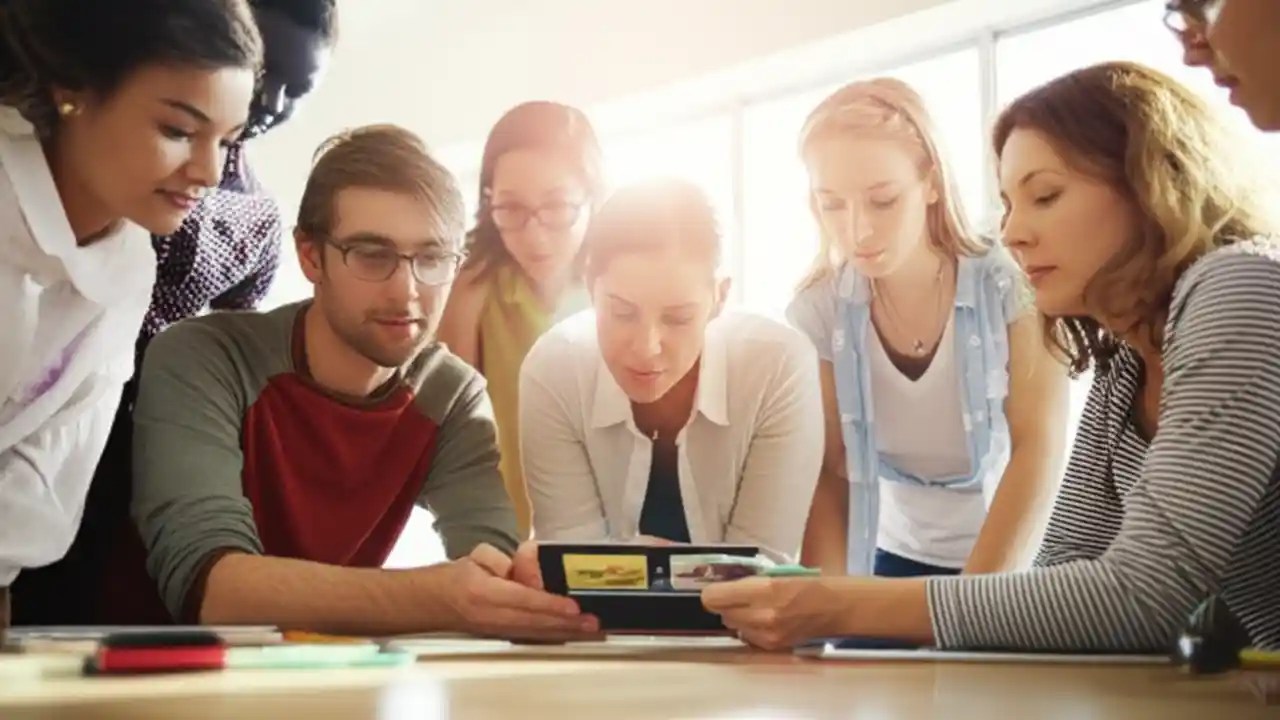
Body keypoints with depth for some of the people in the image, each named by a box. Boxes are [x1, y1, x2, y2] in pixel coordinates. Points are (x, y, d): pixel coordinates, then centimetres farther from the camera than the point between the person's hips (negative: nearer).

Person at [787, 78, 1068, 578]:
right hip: (898, 558, 2)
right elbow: (826, 475, -8)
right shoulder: (817, 311, -9)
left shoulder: (1012, 287, -14)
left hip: (1016, 564, -2)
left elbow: (1038, 450, -17)